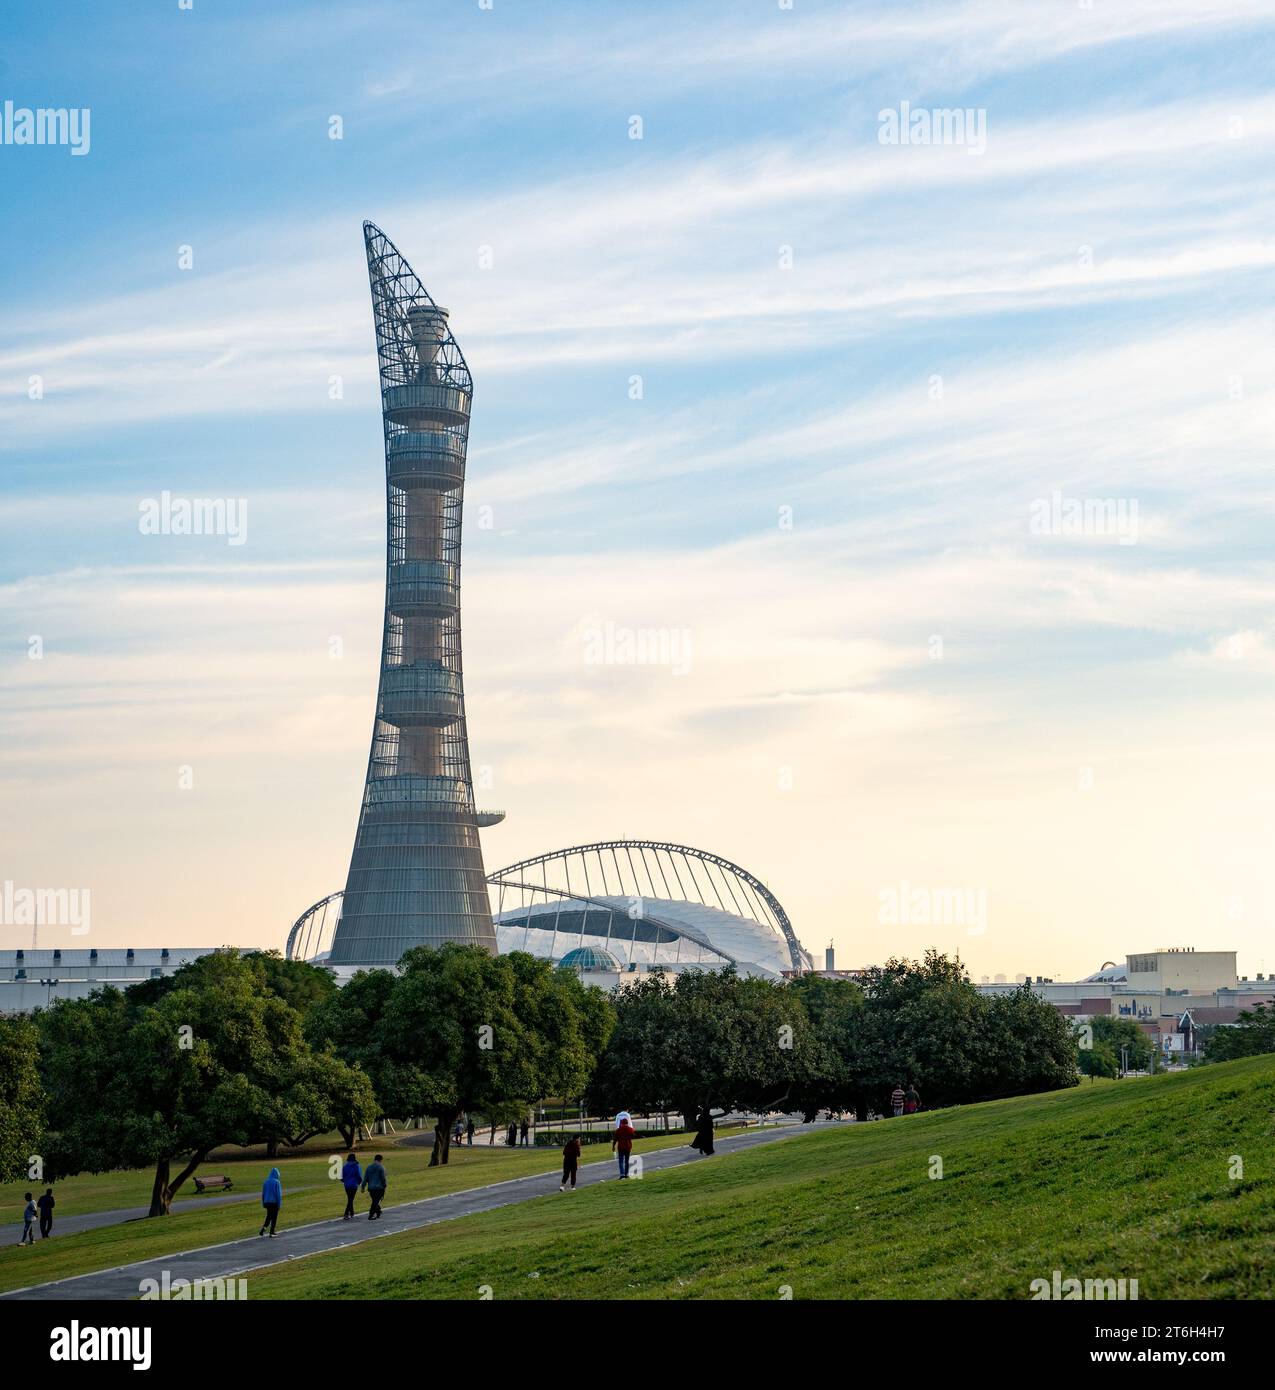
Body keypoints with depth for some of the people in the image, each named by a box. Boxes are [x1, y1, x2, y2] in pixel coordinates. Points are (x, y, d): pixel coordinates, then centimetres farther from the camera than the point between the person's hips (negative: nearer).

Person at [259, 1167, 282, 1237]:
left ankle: (263, 1228, -5)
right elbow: (279, 1194, -14)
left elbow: (263, 1193, 7)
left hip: (267, 1202, 5)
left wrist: (263, 1203, 14)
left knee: (269, 1217, 17)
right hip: (274, 1202, -5)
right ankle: (271, 1233, 6)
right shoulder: (277, 1182, -12)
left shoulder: (266, 1182, 3)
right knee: (274, 1218, 6)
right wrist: (279, 1204, -9)